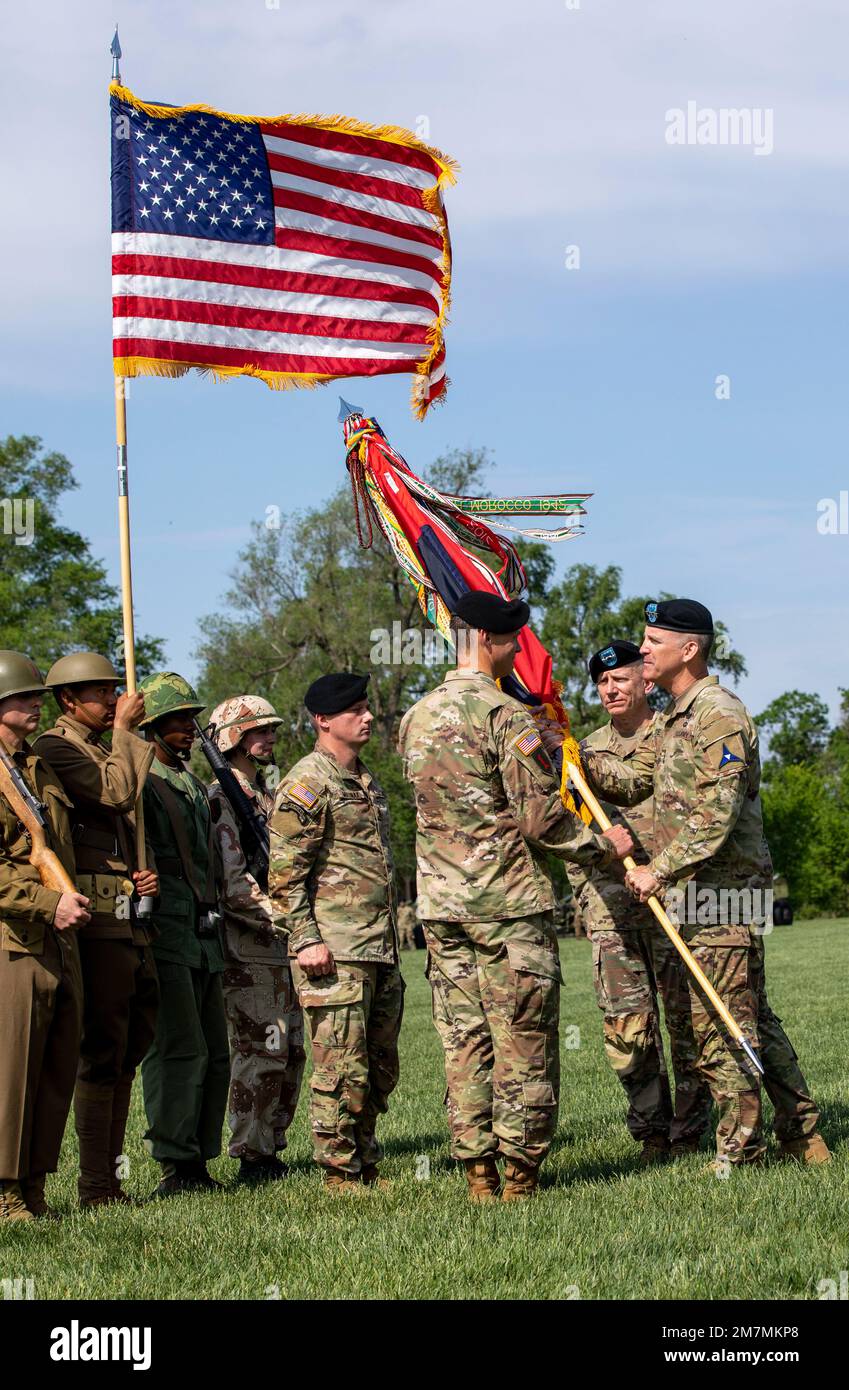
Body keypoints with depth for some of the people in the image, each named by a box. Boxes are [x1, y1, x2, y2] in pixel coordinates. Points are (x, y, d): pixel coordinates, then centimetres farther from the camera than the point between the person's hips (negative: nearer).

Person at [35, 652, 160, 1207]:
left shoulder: (107, 750, 23)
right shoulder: (54, 749, -6)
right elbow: (118, 790, -20)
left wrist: (147, 875, 8)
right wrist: (124, 730, -8)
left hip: (131, 919, 9)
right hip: (96, 918, -9)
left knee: (129, 1046, 11)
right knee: (103, 1049, -8)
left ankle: (111, 1167, 17)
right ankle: (97, 1187, -5)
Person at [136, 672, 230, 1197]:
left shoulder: (196, 785, 21)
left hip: (205, 937, 9)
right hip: (165, 936, -9)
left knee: (215, 1054, 7)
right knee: (180, 1049, -13)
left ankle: (199, 1161, 13)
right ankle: (176, 1166, -10)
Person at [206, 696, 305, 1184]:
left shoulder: (270, 798, 19)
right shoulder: (222, 799, -10)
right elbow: (233, 883, -19)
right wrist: (285, 920, -22)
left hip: (282, 946, 9)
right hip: (248, 947, -9)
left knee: (290, 1052, 10)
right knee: (261, 1053, -8)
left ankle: (271, 1150, 17)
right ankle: (252, 1158, -2)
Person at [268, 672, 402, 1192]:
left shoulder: (368, 781, 19)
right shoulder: (307, 783, -8)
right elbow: (285, 871, -13)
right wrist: (306, 938, -19)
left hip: (381, 950, 9)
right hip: (336, 952, -9)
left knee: (380, 1067, 12)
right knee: (342, 1066, -6)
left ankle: (367, 1165, 21)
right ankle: (340, 1173, 0)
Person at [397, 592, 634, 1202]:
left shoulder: (416, 718, 11)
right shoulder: (506, 716, -13)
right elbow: (542, 818, -15)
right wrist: (601, 844, 1)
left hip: (440, 905, 7)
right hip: (510, 902, -7)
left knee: (464, 1041, 8)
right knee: (523, 1039, 0)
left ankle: (478, 1172, 9)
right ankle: (519, 1173, 1)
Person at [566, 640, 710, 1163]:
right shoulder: (587, 750, 16)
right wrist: (582, 895, 15)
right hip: (608, 900, 3)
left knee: (684, 1017, -1)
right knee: (626, 1023, -3)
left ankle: (687, 1134, 8)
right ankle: (650, 1133, 8)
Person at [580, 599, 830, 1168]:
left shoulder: (721, 715, -15)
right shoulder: (672, 719, 17)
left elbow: (717, 815, -23)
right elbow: (634, 780, 14)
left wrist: (660, 869, -23)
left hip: (723, 894, -10)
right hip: (696, 892, 10)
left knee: (720, 1022, -6)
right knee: (752, 1017, 14)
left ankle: (741, 1151, 2)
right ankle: (804, 1136, 20)